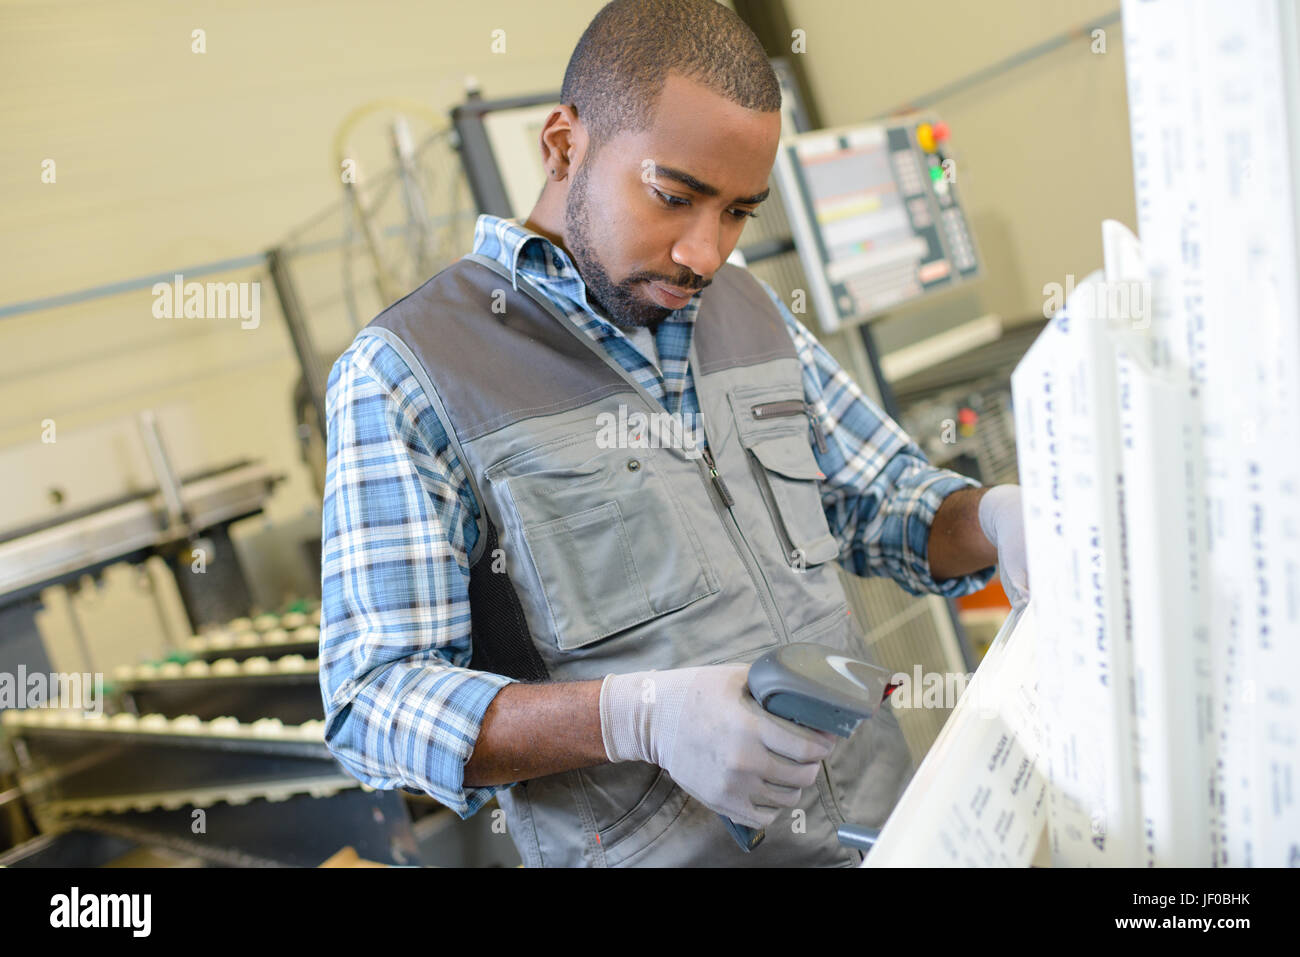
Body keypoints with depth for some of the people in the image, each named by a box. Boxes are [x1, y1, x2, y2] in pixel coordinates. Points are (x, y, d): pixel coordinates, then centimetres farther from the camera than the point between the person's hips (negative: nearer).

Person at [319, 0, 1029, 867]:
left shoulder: (751, 309, 12)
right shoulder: (404, 373, -7)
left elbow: (890, 505, 18)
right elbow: (376, 701, -10)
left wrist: (996, 518, -4)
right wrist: (638, 716, -23)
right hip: (662, 848, -5)